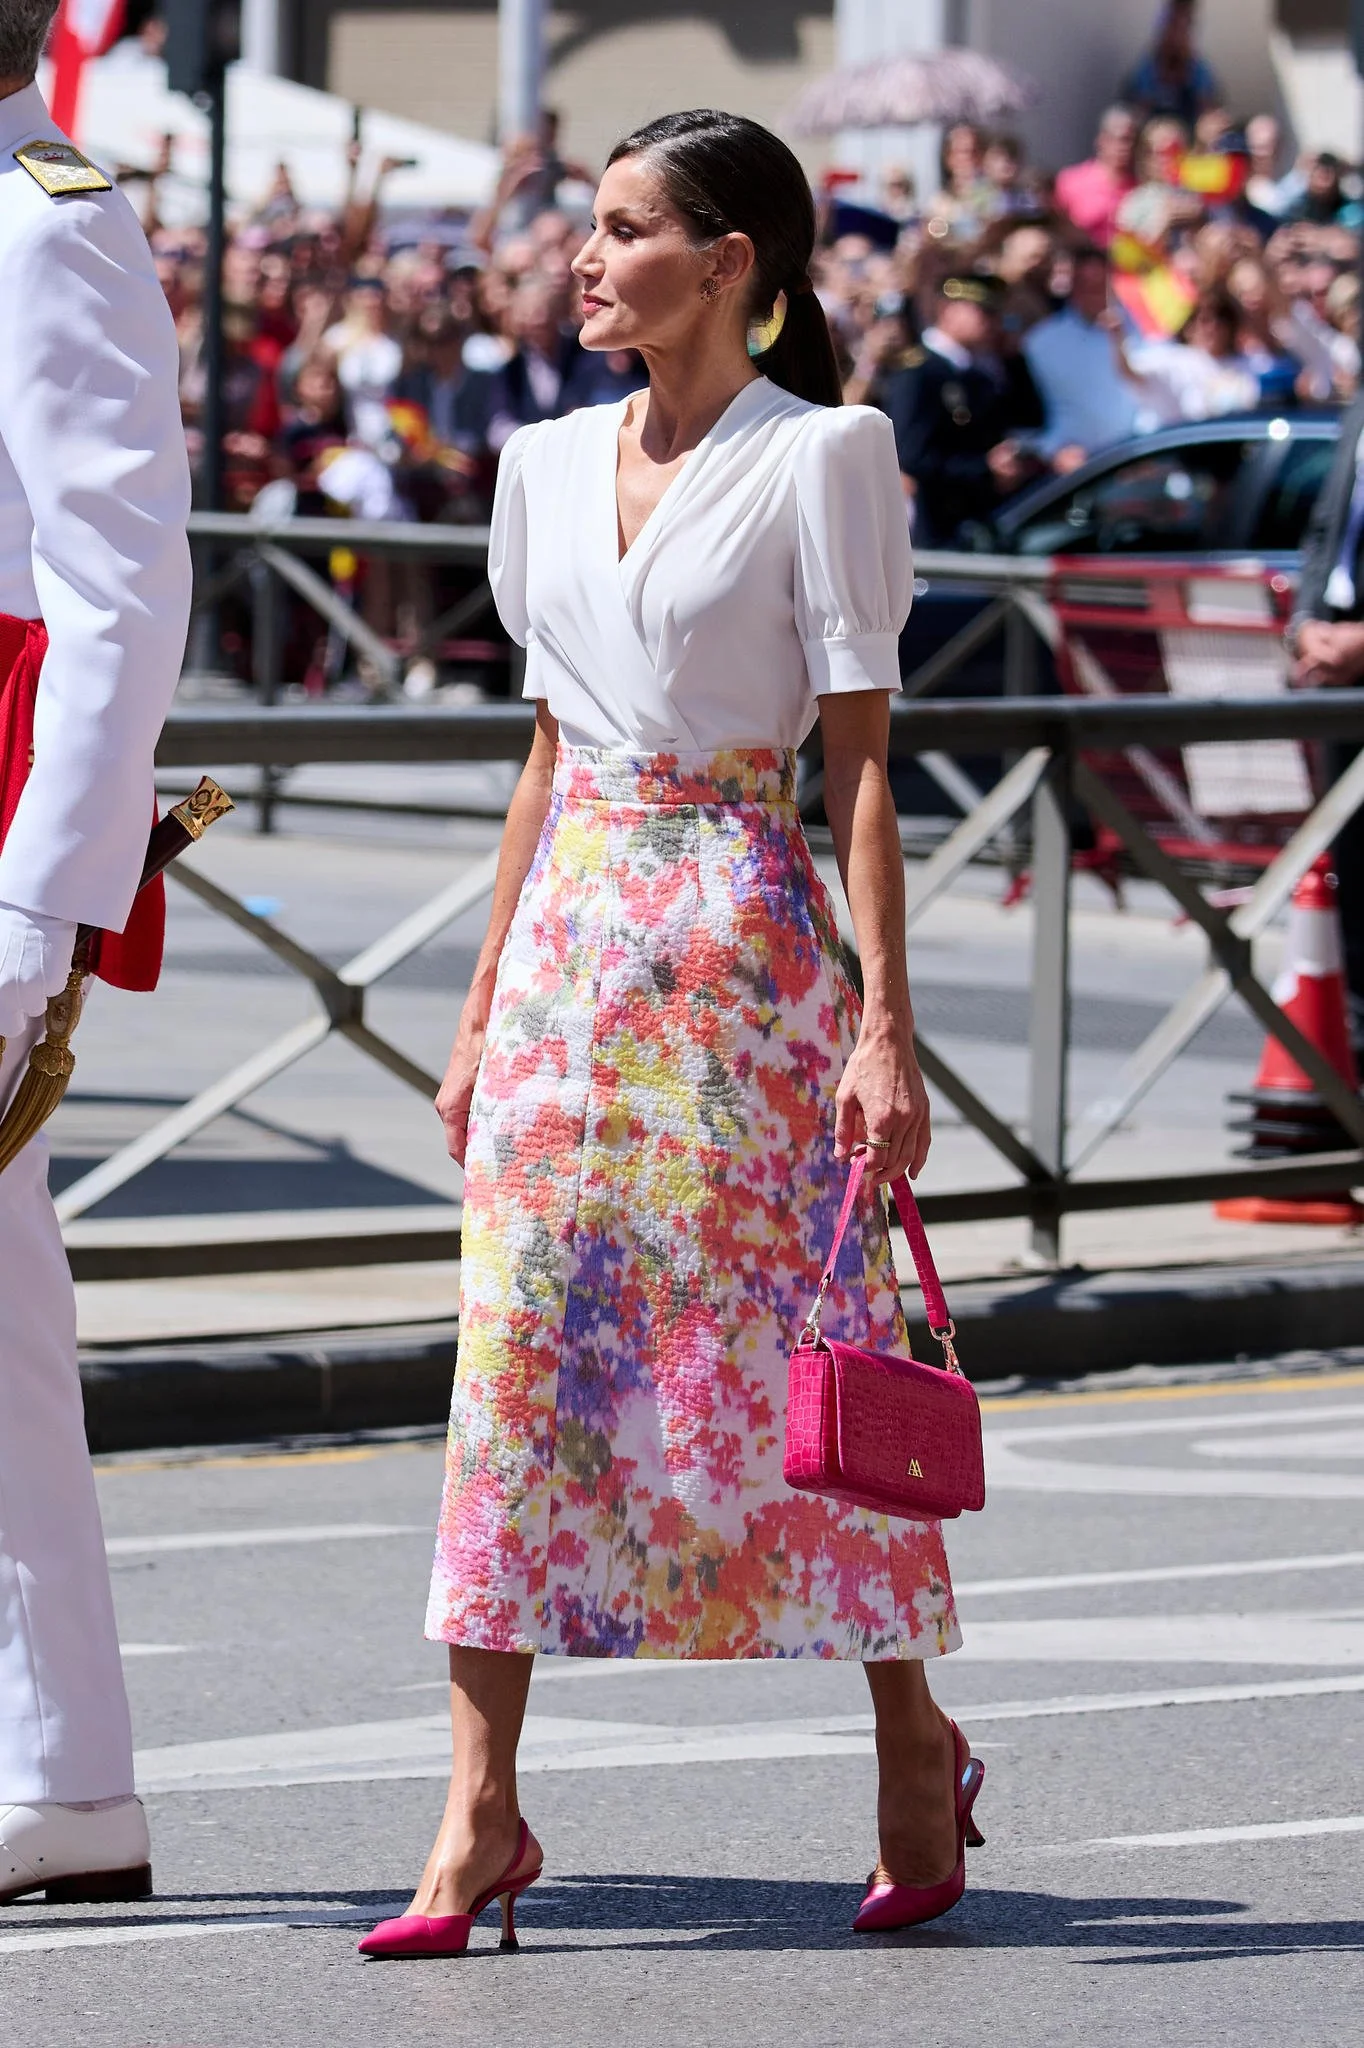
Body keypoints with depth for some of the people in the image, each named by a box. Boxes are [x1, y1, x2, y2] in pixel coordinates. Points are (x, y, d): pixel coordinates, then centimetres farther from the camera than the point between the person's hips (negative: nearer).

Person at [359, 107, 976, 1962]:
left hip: (741, 941, -5)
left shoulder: (819, 456, -6)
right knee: (518, 1364, -2)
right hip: (568, 948, 6)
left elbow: (861, 761, -8)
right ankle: (483, 1809, -2)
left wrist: (887, 1025, -12)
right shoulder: (551, 467, 11)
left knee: (780, 1360, 1)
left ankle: (914, 1737, 20)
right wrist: (484, 1005, 14)